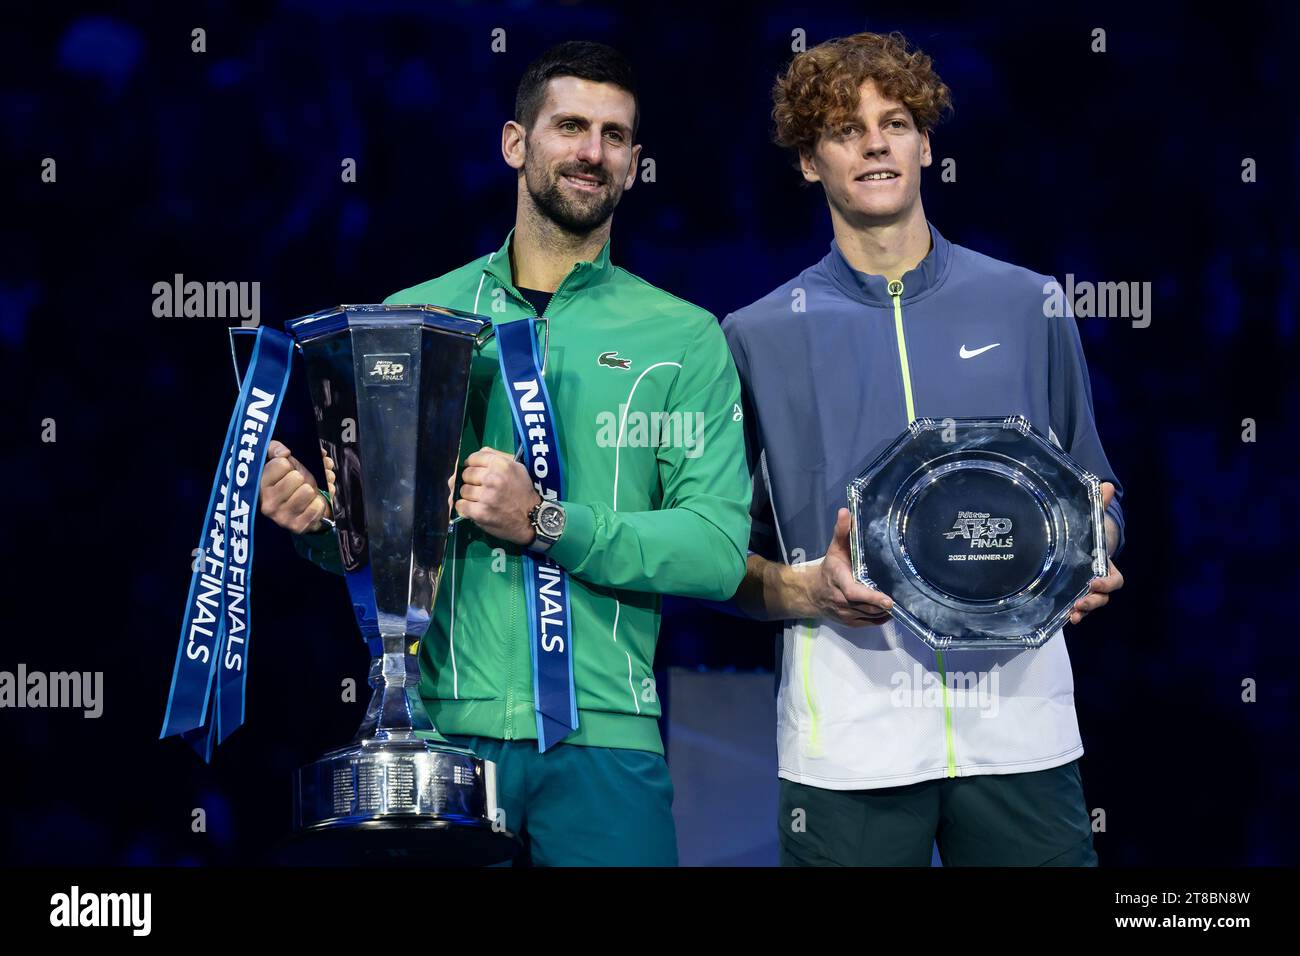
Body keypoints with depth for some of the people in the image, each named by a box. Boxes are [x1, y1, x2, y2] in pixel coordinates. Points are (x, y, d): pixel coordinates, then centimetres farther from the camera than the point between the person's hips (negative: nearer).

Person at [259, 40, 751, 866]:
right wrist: (316, 516, -10)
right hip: (435, 728, 1)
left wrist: (544, 524, -17)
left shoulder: (685, 339, 5)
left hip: (602, 742, -1)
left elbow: (719, 550, -6)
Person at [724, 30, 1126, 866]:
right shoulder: (760, 337, 8)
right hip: (848, 729, -1)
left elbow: (1097, 502, 17)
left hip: (1018, 716, 1)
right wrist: (804, 591, -11)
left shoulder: (1026, 308, 11)